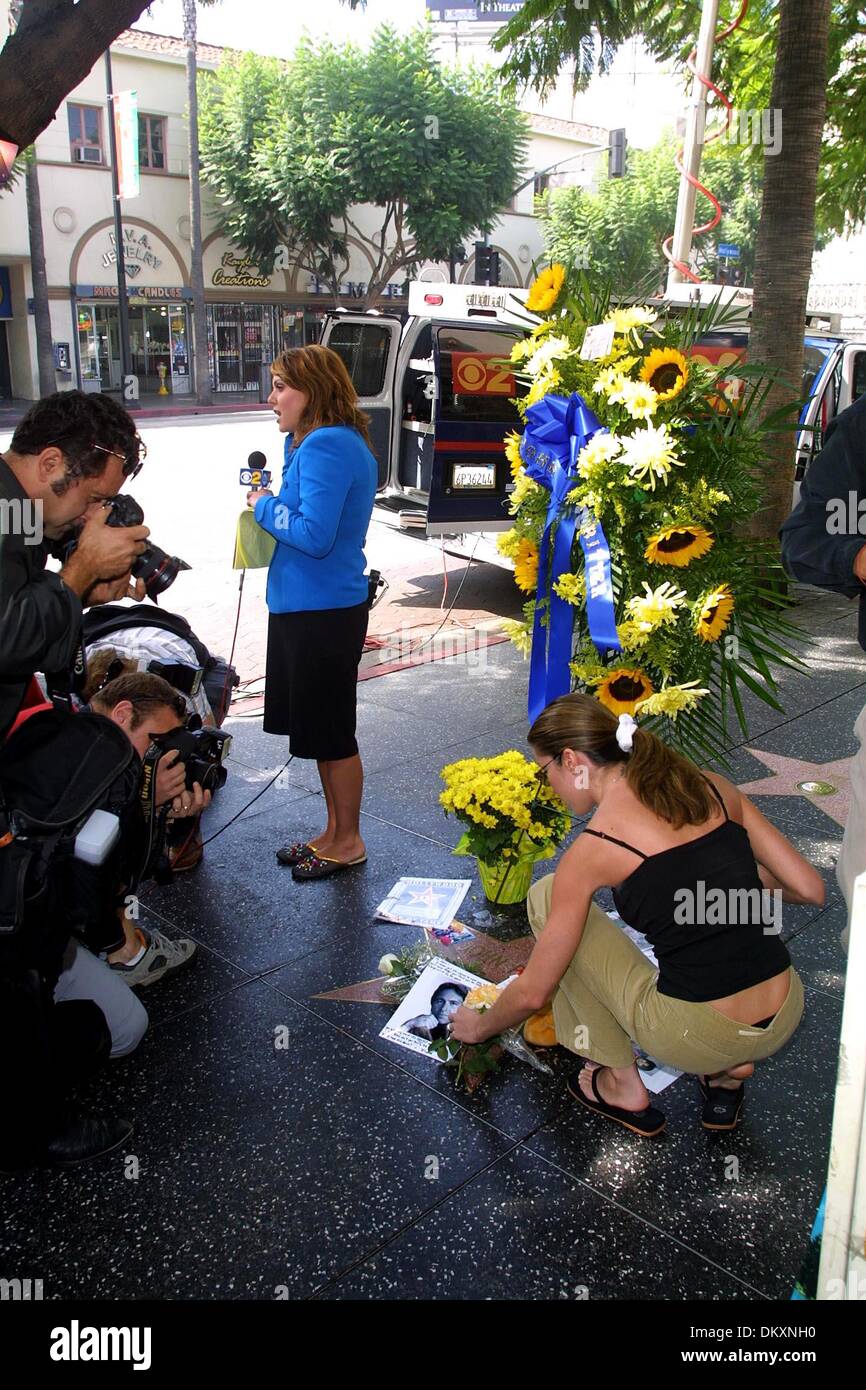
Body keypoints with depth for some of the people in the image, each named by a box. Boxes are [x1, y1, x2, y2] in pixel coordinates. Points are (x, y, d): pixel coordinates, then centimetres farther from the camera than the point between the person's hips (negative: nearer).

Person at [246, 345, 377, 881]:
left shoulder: (325, 446, -19)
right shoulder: (339, 441, 12)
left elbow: (314, 535, -25)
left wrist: (265, 506, -10)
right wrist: (273, 505, 5)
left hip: (323, 612, -10)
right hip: (308, 606, 10)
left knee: (330, 733, 3)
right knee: (320, 729, 19)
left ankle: (348, 842, 20)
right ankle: (335, 832, 33)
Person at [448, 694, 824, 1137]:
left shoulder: (594, 847, -9)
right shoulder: (713, 786, 3)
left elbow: (533, 992, -3)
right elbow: (811, 889, 7)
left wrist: (479, 1027, 18)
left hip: (692, 1037, -6)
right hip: (784, 1022, 6)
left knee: (545, 895, 10)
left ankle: (623, 1087, 15)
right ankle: (725, 1071, 20)